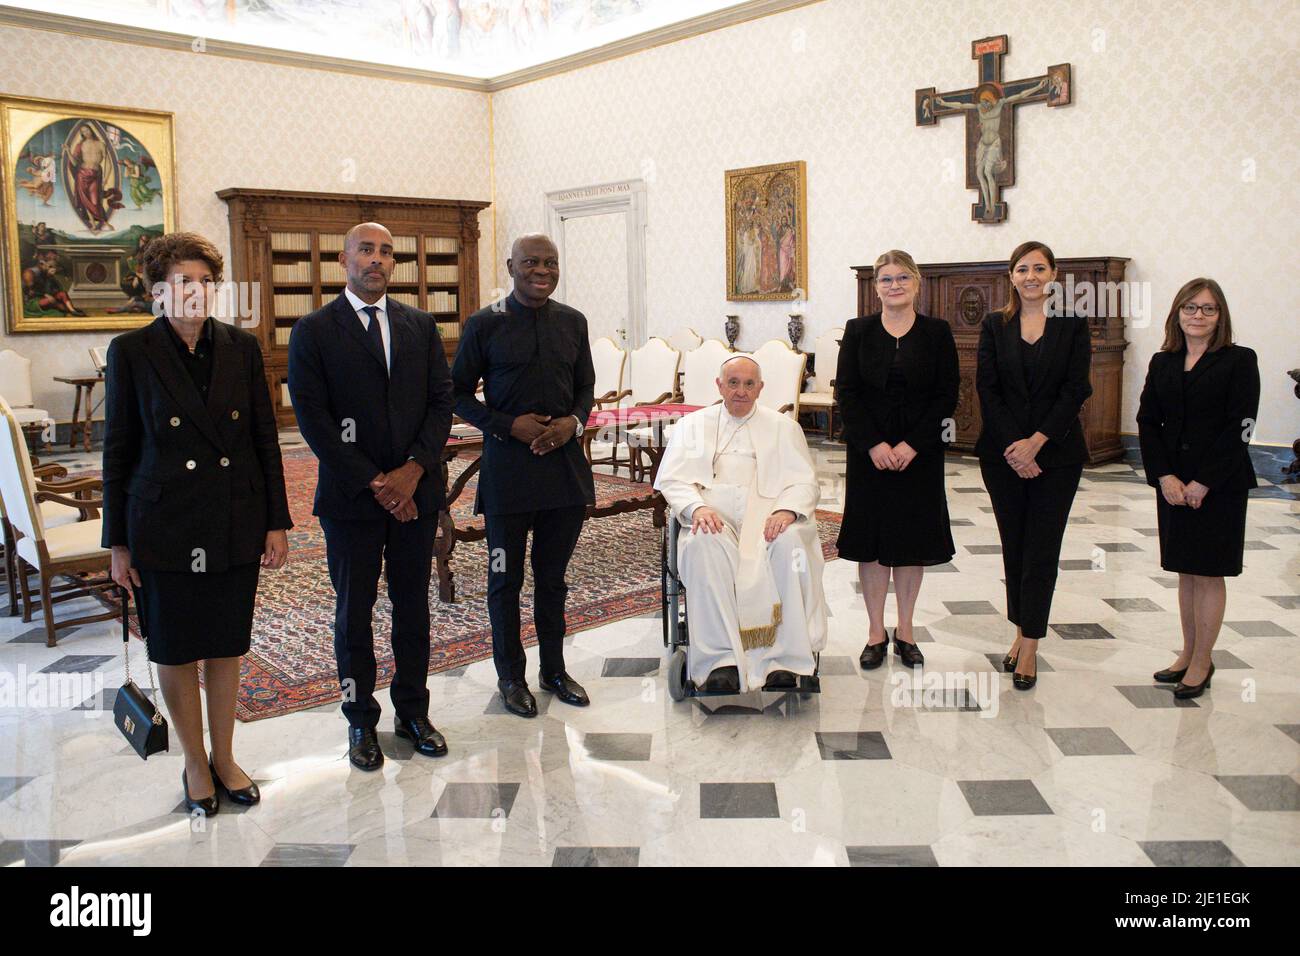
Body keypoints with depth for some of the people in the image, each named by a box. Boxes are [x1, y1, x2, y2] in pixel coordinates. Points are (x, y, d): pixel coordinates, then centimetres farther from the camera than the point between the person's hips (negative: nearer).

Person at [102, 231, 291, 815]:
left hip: (236, 522, 2)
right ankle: (194, 762, 29)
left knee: (227, 645, 12)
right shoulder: (131, 352, -4)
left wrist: (277, 521, 2)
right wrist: (118, 542, -3)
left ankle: (224, 758, 30)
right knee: (175, 649, 10)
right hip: (165, 525, -2)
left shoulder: (242, 347, 2)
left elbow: (266, 439, 5)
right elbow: (117, 450, -2)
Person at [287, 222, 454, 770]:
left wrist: (414, 468, -10)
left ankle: (413, 711, 25)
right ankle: (361, 722, 22)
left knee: (413, 606, 11)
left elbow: (442, 400, 4)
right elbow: (313, 419, -8)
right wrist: (373, 483, -12)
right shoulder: (313, 332, -2)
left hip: (416, 492, 3)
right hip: (350, 498, -3)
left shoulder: (420, 326, 8)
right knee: (354, 612, 7)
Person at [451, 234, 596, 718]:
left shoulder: (573, 322, 6)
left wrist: (574, 421, -6)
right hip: (507, 470, -3)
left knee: (553, 576, 15)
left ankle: (554, 668, 31)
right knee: (506, 578, 9)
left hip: (564, 463, 3)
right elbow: (459, 393, -1)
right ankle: (510, 676, 25)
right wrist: (508, 426, -14)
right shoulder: (484, 324, -4)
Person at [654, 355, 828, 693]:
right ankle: (721, 659, -37)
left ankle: (785, 660, -32)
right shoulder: (693, 425, 23)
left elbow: (804, 482, 12)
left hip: (768, 515, 1)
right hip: (714, 516, 0)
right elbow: (672, 479, 10)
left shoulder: (784, 426, 23)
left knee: (790, 542, -35)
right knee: (705, 545, -36)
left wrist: (788, 510, -12)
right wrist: (696, 507, -12)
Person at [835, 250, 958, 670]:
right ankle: (876, 632, 16)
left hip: (919, 452, 0)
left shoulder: (937, 332, 1)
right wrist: (874, 444, -12)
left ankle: (905, 630, 21)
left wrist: (912, 444, -12)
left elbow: (947, 394, -2)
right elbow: (846, 391, -2)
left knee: (913, 538, 7)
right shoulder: (858, 331, 2)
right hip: (868, 451, 0)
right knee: (871, 538, 4)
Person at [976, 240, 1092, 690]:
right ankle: (1023, 632, 22)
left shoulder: (1072, 324, 1)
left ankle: (1030, 644, 5)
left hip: (1056, 453, -2)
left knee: (1041, 549, -1)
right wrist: (1012, 445, -11)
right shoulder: (995, 325, 5)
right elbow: (986, 388, -1)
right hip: (1002, 453, 2)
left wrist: (1035, 442, -14)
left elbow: (1075, 390, -6)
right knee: (1014, 546, 9)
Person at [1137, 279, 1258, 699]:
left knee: (1209, 573, 2)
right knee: (1186, 571, 11)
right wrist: (1164, 477, -9)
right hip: (1172, 484, 4)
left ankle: (1201, 662, 11)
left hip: (1220, 486, -4)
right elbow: (1147, 422, 4)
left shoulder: (1239, 361, -4)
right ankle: (1189, 653, 22)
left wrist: (1203, 483, -16)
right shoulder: (1162, 363, 9)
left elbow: (1240, 428, -11)